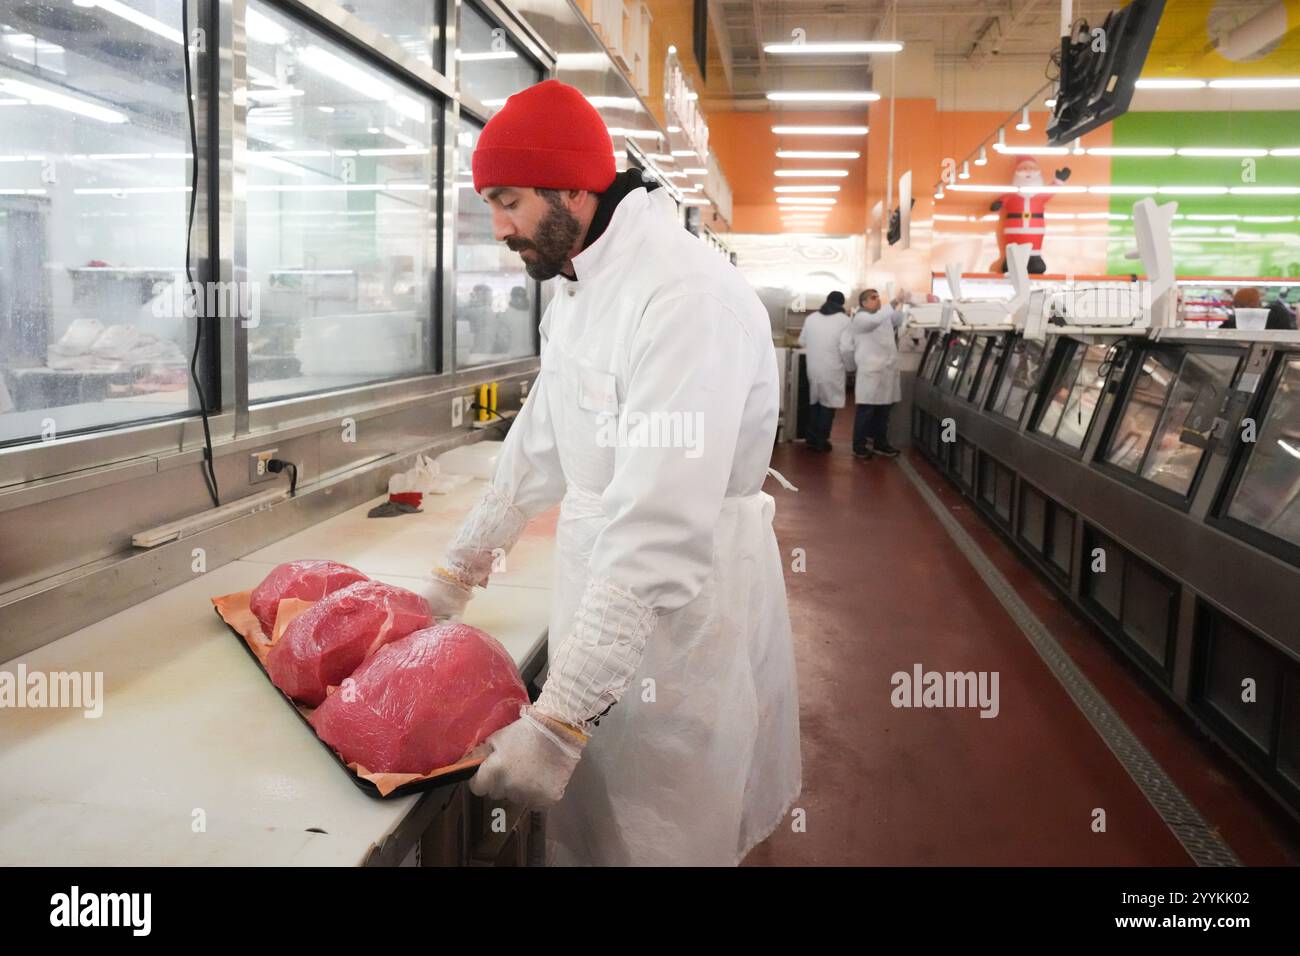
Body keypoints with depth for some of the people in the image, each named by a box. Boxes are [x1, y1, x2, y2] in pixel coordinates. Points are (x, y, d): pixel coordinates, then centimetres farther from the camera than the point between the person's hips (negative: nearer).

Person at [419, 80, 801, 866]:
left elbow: (662, 534, -31)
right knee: (585, 834, 21)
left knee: (657, 840, 7)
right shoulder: (576, 292, 10)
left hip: (686, 617, -9)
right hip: (605, 605, 9)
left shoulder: (686, 297, -25)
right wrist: (460, 571, 22)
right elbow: (540, 448, 19)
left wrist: (559, 720, -31)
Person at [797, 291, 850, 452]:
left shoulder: (811, 318, 5)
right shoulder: (844, 320, -6)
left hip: (813, 368, 4)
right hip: (832, 370, -4)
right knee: (828, 405, 6)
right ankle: (821, 441, 9)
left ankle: (812, 439, 20)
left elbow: (802, 342, 13)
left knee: (814, 402, 16)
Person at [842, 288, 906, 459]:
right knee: (866, 411, -1)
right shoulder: (859, 318, -8)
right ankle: (859, 447, 8)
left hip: (888, 370, 7)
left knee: (884, 410, 14)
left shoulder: (886, 316, 16)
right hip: (870, 371, -7)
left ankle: (881, 443, 26)